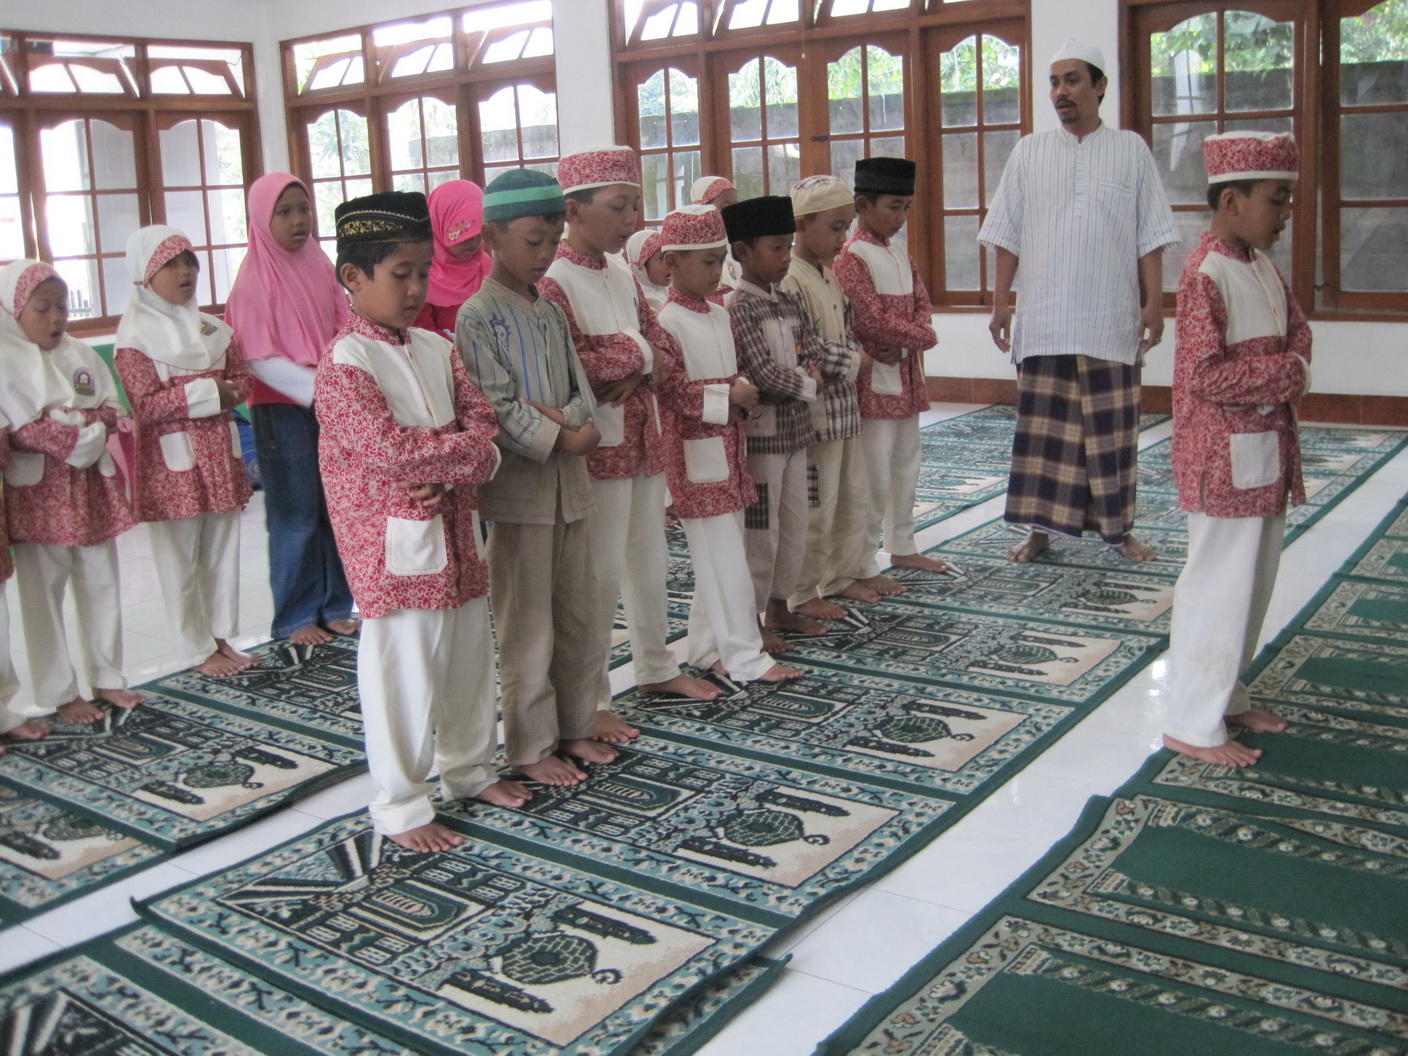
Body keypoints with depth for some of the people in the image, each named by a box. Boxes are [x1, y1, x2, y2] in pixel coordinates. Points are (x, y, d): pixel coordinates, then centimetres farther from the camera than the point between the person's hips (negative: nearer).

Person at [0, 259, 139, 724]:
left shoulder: (81, 355, 8)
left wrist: (65, 419, -11)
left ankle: (106, 677, 24)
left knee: (101, 585, 12)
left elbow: (112, 410, 5)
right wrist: (82, 432, -18)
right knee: (43, 594, 2)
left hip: (91, 483, 6)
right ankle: (61, 694, 11)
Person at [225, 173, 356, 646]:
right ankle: (295, 617, 14)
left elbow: (343, 330, 9)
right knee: (296, 517, 2)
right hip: (281, 408, -4)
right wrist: (315, 386, -20)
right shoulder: (255, 280, -8)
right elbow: (259, 359, -11)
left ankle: (334, 606, 20)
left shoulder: (320, 266, 7)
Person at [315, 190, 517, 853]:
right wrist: (464, 446, -11)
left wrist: (448, 469, -15)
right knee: (404, 675, 0)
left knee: (469, 657, 18)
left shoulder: (437, 349, 9)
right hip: (394, 544, -8)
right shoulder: (345, 364, -14)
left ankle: (467, 768, 37)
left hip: (454, 530, 8)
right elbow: (393, 451, -23)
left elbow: (482, 420, 4)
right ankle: (399, 806, 15)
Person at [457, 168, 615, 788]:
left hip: (570, 482, 7)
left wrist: (565, 418, -13)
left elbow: (583, 392, 7)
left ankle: (575, 726, 28)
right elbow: (497, 410, -17)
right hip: (518, 487, -7)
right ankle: (531, 748, 15)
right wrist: (558, 438, -13)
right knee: (528, 629, 2)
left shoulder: (551, 311, 11)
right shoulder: (478, 317, -11)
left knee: (580, 616, 14)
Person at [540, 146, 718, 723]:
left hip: (643, 441, 8)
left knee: (649, 563, 18)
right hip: (595, 448, -8)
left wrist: (631, 370, -12)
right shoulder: (551, 284, -14)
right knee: (601, 577, -2)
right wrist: (638, 354, -12)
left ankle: (656, 668, 35)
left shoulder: (622, 278, 12)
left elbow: (660, 345, 10)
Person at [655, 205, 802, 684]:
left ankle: (709, 646, 22)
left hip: (728, 445, 8)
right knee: (724, 558, -5)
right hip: (695, 451, -8)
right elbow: (673, 391, -19)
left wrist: (745, 394, 1)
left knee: (719, 555, 13)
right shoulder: (668, 322, -14)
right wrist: (729, 396, -19)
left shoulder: (720, 316, 12)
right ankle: (745, 657, 1)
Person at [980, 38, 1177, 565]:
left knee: (1111, 428, 5)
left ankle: (1118, 526, 16)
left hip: (1112, 321, 0)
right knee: (1044, 427, 3)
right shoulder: (1029, 151, 7)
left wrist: (1153, 302, -4)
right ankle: (1040, 526, 12)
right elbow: (1008, 236, 6)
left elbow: (1150, 238, 3)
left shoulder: (1131, 150, 5)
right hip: (1043, 320, 1)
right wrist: (1001, 301, 0)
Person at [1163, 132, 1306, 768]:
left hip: (1267, 449, 9)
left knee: (1254, 582, 17)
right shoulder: (1207, 274, -17)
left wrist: (1285, 374, -9)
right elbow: (1205, 374, -23)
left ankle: (1227, 696, 31)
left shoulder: (1264, 266, 11)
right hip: (1225, 457, -9)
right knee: (1220, 586, -3)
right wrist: (1287, 371, -14)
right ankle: (1192, 724, 7)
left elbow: (1298, 332, 13)